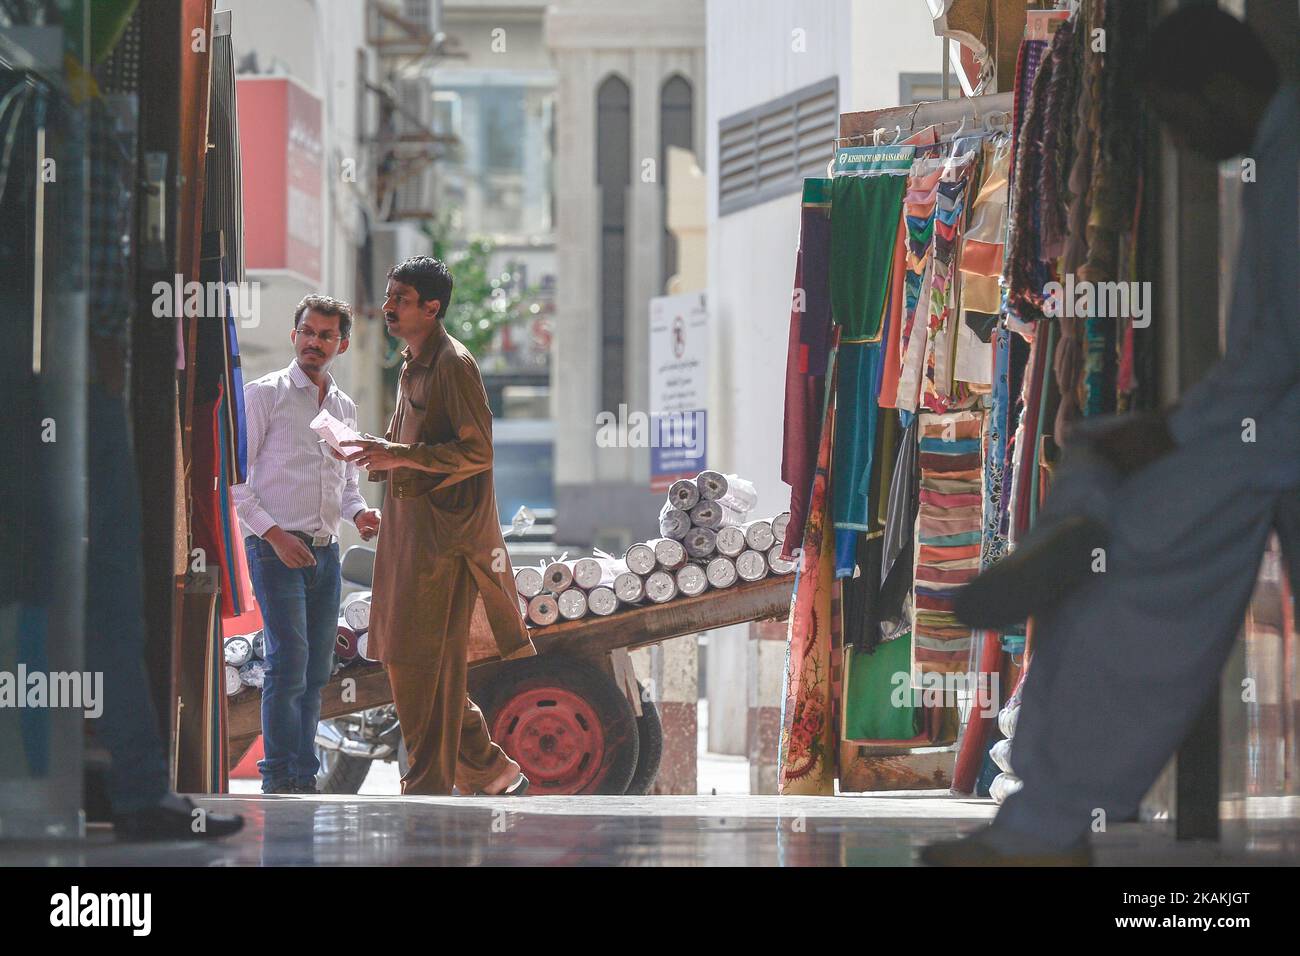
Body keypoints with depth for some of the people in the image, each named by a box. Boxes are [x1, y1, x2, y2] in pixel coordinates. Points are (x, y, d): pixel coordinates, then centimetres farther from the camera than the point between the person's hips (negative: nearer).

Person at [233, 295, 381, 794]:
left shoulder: (344, 407, 16)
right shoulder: (264, 394, -3)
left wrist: (359, 512, 3)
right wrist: (273, 533, -14)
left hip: (325, 552, 6)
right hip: (276, 548, -6)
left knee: (316, 671, 7)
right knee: (288, 664, -12)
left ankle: (304, 778, 13)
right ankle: (279, 780, -8)